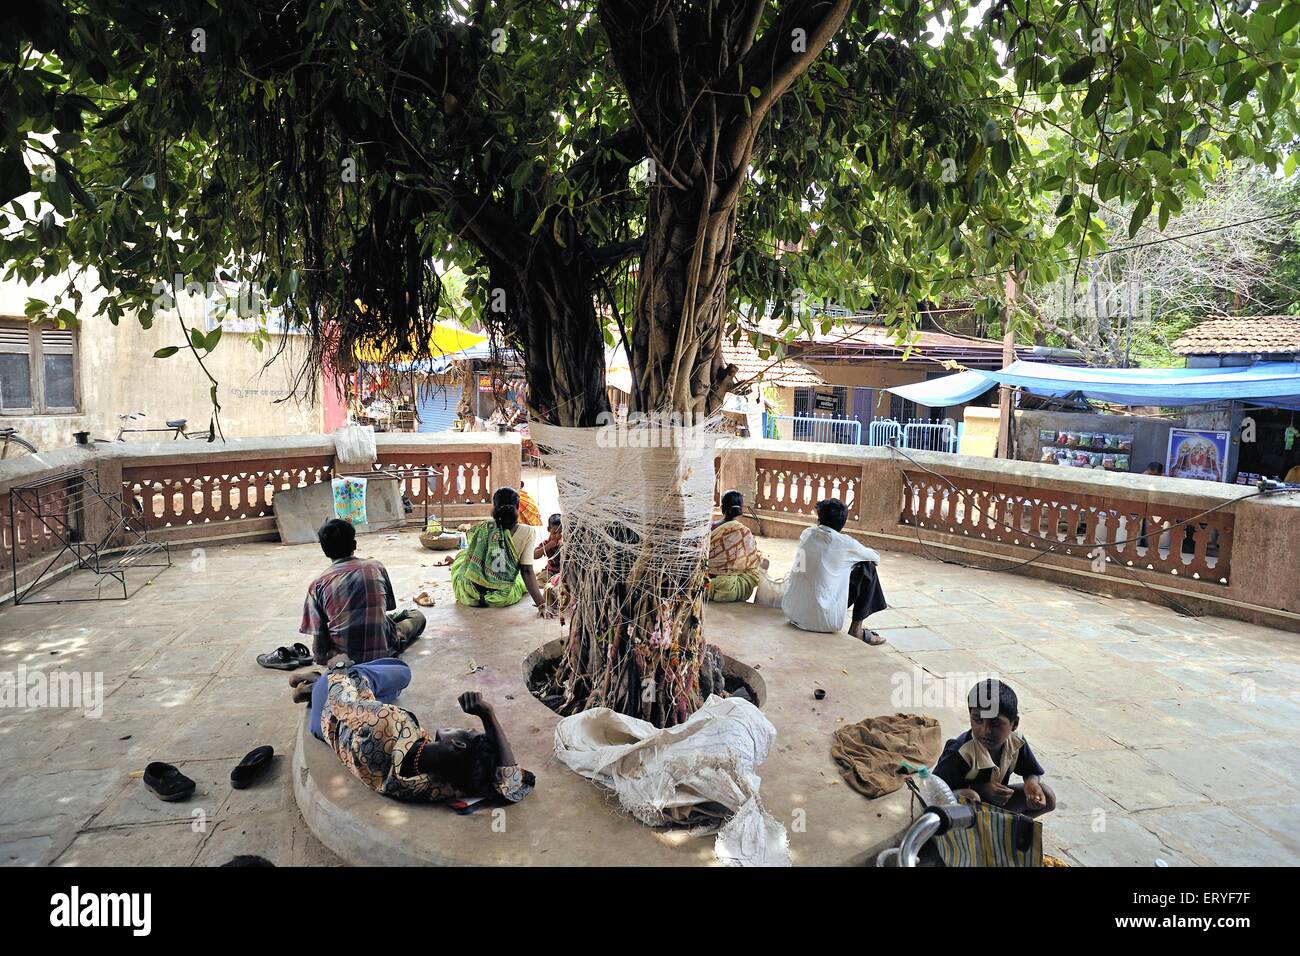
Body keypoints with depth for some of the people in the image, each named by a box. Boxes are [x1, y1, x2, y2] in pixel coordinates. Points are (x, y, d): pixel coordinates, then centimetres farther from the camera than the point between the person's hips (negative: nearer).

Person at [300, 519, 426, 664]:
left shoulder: (318, 584, -7)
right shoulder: (376, 567, -4)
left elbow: (318, 635, -8)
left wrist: (320, 657, 12)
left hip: (343, 654, 0)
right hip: (382, 651, 0)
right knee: (418, 617, 25)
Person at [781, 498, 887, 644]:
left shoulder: (806, 533, 5)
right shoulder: (844, 543, -8)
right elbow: (876, 558, 12)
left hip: (790, 612, 6)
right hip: (822, 621, -6)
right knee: (867, 568, 8)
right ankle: (856, 629, 14)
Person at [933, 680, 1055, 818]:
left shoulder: (1016, 742, -15)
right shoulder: (962, 752, -32)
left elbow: (1033, 773, 3)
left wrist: (1032, 783, -22)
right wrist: (982, 789, -33)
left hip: (996, 801, 6)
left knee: (1048, 798, -7)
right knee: (968, 797, -40)